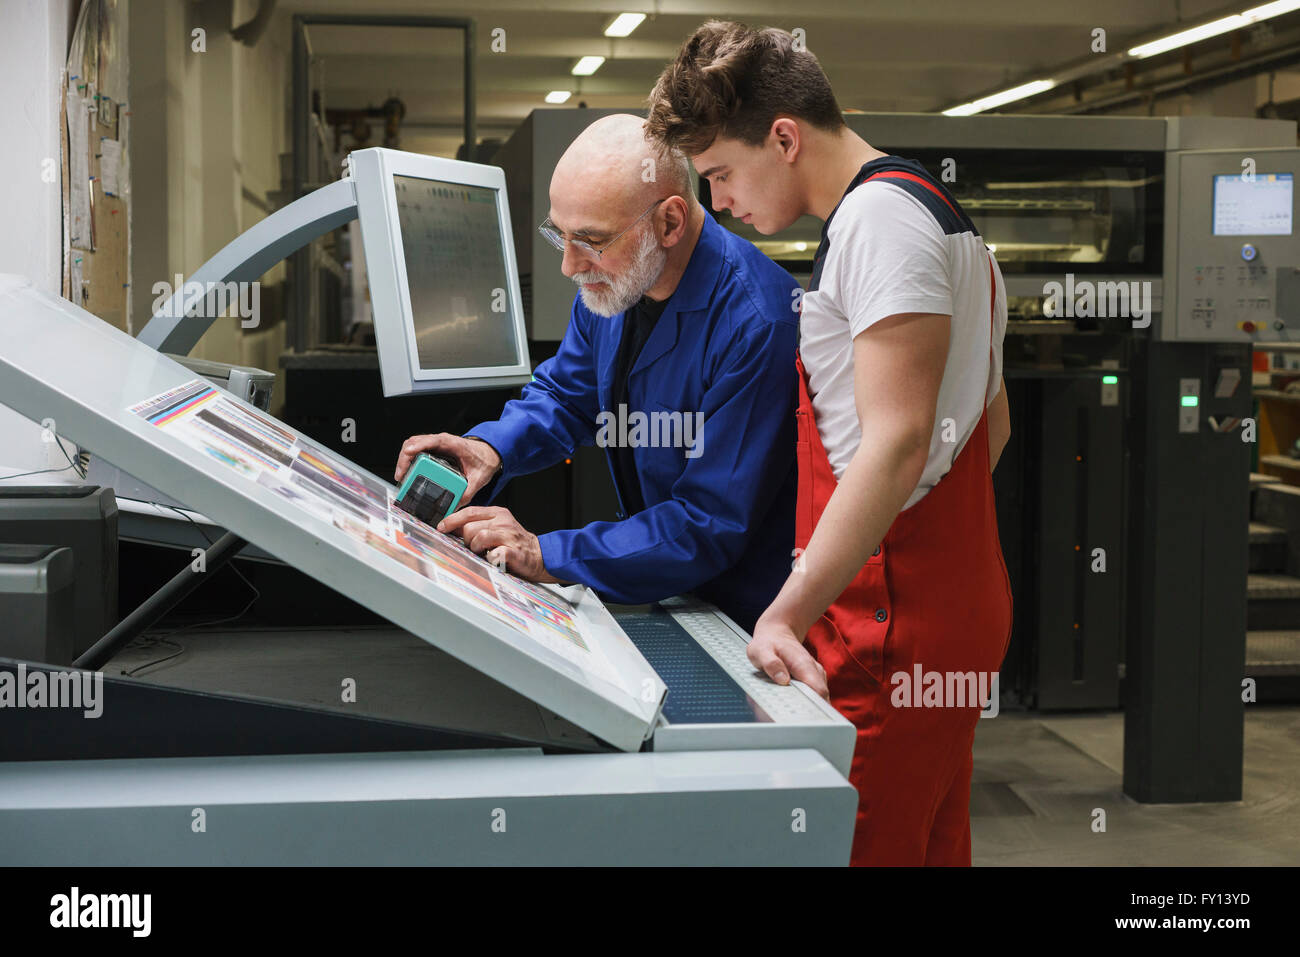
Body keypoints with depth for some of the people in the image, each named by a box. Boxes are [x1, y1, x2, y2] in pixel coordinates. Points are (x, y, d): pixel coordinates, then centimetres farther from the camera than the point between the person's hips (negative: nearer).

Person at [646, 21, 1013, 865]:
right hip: (953, 602, 11)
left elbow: (895, 443, -23)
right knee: (932, 846, 16)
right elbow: (991, 422, 24)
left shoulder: (879, 215, -14)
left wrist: (785, 616, -23)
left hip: (894, 627, -11)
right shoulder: (932, 211, 19)